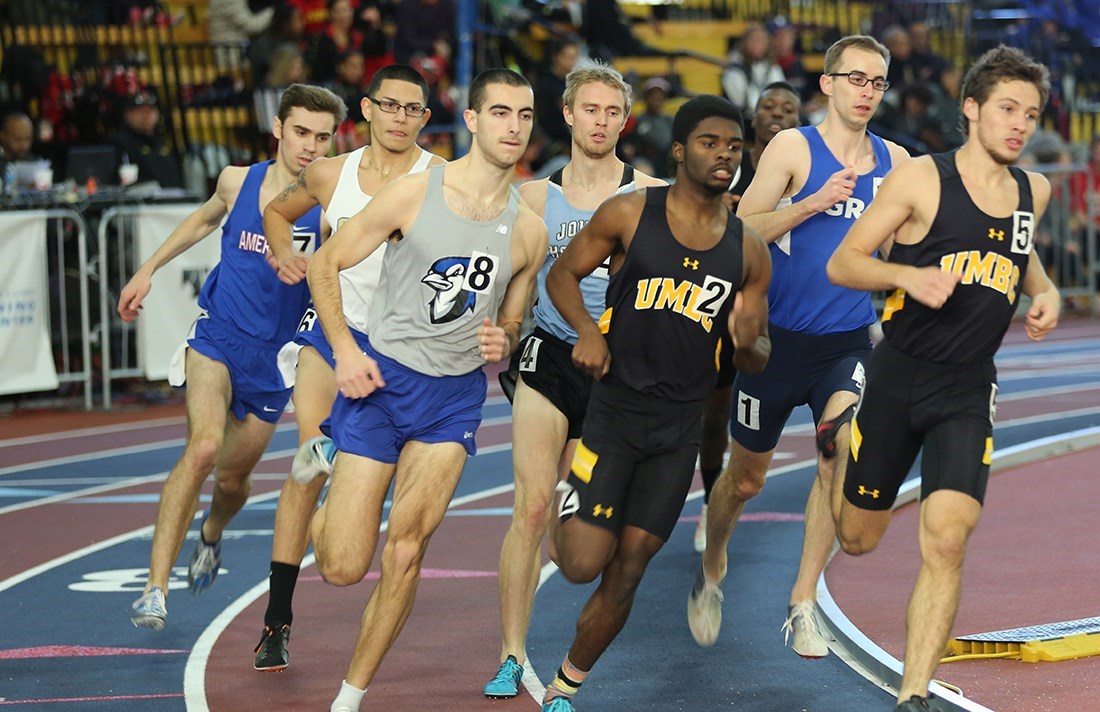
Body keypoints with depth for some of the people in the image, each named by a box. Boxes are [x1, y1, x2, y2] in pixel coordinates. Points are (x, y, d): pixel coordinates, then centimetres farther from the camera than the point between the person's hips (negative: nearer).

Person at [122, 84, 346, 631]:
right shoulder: (237, 181, -2)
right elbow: (206, 219, 20)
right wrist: (149, 269, 22)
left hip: (275, 357, 0)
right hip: (216, 336, 0)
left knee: (233, 477, 15)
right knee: (204, 447, -25)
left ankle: (211, 534, 54)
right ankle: (155, 589, -24)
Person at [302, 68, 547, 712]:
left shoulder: (530, 231, 2)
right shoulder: (414, 193, -9)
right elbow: (326, 263, -1)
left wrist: (502, 342, -7)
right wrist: (345, 350, -12)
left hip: (456, 395, 2)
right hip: (381, 379, -2)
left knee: (406, 548, -10)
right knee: (343, 567, -5)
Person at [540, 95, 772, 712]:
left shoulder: (749, 251, 3)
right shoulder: (629, 214, -5)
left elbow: (758, 362, 9)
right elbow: (564, 274, 5)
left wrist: (747, 342, -16)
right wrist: (588, 331, -14)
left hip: (680, 430, 3)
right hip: (613, 412, -3)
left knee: (625, 573, 3)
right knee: (583, 563, -11)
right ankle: (566, 511, 25)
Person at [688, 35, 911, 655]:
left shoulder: (895, 161, 5)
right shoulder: (793, 148, -6)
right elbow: (741, 231, -11)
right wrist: (813, 203, -22)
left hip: (848, 341, 2)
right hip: (777, 339, -2)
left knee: (846, 448, -23)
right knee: (746, 479, 10)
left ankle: (803, 604, -12)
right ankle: (711, 572, 41)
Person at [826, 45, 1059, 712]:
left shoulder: (1033, 192, 6)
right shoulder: (921, 179, -10)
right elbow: (843, 263, -8)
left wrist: (1045, 293, 8)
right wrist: (910, 275, -25)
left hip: (969, 390, 3)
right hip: (898, 377, -2)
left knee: (946, 543, -16)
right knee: (858, 539, 12)